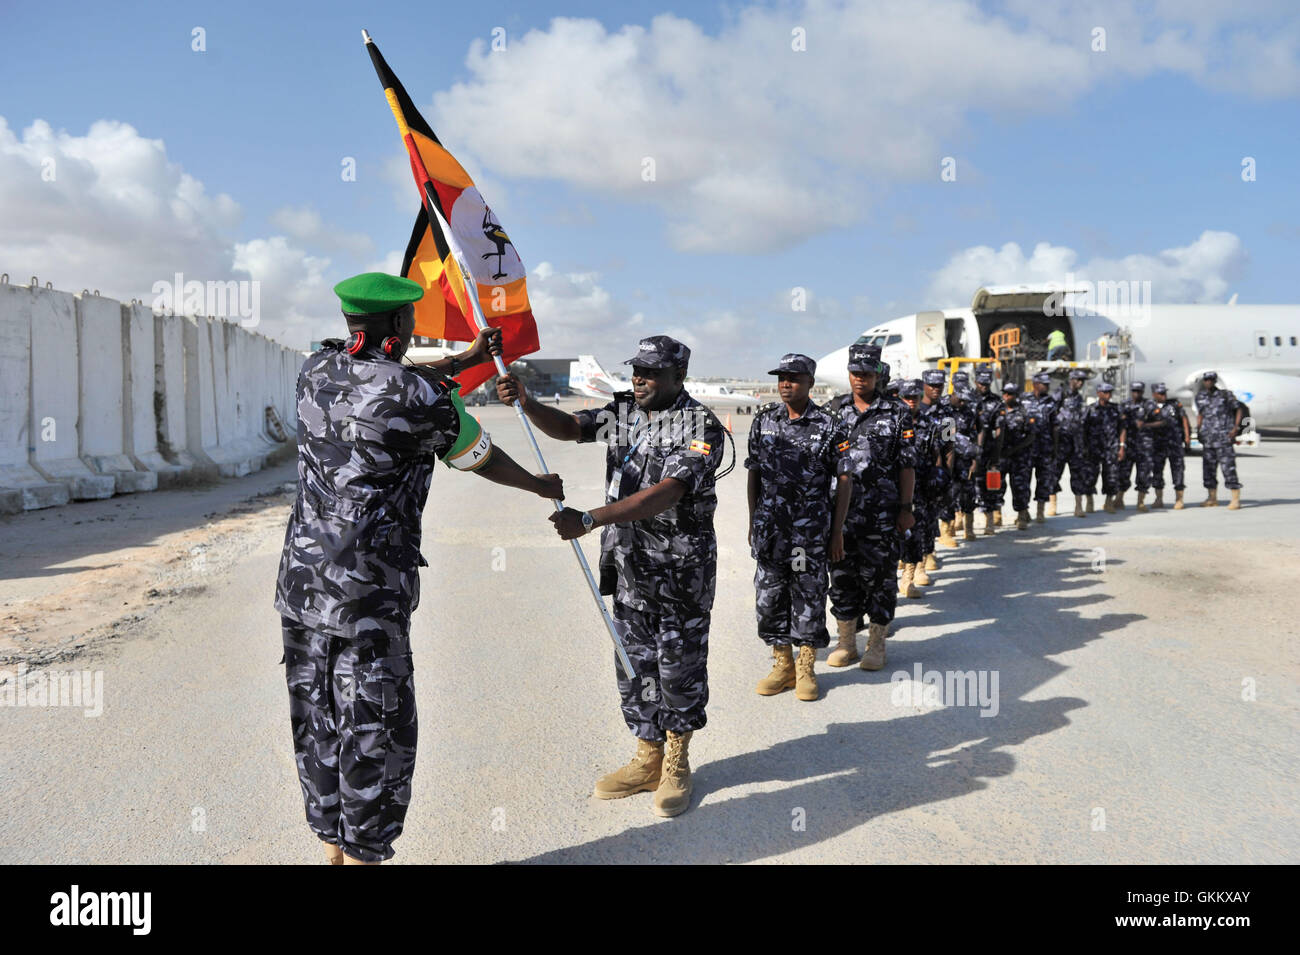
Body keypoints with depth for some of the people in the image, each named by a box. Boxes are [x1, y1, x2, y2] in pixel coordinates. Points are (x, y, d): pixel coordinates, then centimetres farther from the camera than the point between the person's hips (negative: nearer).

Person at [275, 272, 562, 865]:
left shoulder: (317, 369, 6)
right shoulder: (423, 398, -12)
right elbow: (481, 459, 4)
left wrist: (470, 357, 34)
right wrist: (542, 486, 23)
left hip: (300, 582, 8)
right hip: (367, 594, -7)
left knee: (319, 727, 16)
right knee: (375, 735, 5)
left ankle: (333, 850, 30)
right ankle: (363, 856, 14)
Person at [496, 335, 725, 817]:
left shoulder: (701, 427, -17)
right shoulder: (622, 411, 6)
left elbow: (665, 493, -27)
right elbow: (567, 426, 5)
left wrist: (589, 519, -34)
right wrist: (525, 402, -16)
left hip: (681, 573, -6)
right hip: (629, 566, 6)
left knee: (679, 668, 6)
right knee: (635, 667, 14)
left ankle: (676, 766, 24)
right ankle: (648, 760, 29)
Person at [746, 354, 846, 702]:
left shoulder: (828, 426, -4)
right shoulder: (764, 421, 6)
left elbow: (844, 480, -2)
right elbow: (754, 474, 11)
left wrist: (838, 531, -5)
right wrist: (752, 522, 10)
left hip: (812, 529, -3)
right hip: (769, 527, 3)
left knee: (809, 596, 4)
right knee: (769, 595, 7)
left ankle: (806, 667, 18)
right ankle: (782, 665, 21)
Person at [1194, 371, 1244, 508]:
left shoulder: (1226, 395, -3)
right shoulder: (1200, 397, 9)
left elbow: (1238, 409, 5)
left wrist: (1236, 427, -5)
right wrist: (1198, 430, 12)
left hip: (1224, 437, -5)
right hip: (1208, 438, 5)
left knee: (1228, 467, -9)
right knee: (1208, 467, 8)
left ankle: (1236, 499, -6)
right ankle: (1212, 498, 18)